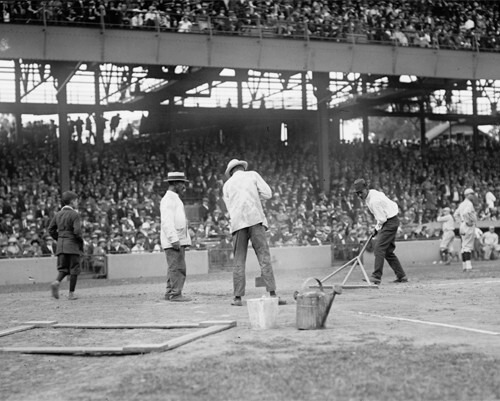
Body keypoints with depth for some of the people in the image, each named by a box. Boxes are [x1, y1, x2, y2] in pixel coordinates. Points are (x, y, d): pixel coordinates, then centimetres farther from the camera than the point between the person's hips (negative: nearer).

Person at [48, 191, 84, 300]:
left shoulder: (58, 214, 10)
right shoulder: (74, 215, -10)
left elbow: (51, 230, 12)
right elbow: (77, 231, -19)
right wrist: (81, 241, -3)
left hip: (61, 245, 6)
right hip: (73, 246, -6)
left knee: (63, 268, 12)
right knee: (74, 269, 3)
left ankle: (57, 282, -17)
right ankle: (71, 293, 4)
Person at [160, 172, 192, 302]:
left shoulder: (174, 199, 21)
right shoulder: (168, 199, -11)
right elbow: (166, 221, -19)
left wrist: (182, 239, 22)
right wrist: (174, 239, -25)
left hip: (178, 240, 10)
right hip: (173, 241, -10)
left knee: (175, 268, 11)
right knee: (177, 267, -11)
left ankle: (170, 293, 16)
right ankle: (175, 294, -11)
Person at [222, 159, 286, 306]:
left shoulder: (227, 185, 18)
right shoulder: (253, 175, 13)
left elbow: (230, 209, 15)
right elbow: (267, 194, 6)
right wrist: (252, 192, 21)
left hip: (237, 224, 2)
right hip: (255, 219, -2)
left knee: (239, 261, 6)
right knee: (264, 257, -6)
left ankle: (238, 298, 2)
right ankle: (272, 294, -14)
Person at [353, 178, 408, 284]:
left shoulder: (374, 200, -24)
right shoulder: (372, 193, 6)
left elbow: (382, 219, -21)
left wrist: (377, 229, -4)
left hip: (390, 223, -11)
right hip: (391, 221, 11)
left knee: (379, 247, -16)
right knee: (388, 251, 13)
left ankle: (376, 276, -20)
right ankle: (401, 276, 16)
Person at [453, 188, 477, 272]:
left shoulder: (461, 204, 16)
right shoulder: (469, 203, -13)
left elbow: (455, 214, 24)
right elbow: (465, 213, -30)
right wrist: (468, 221, -19)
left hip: (463, 225, 9)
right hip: (469, 226, -9)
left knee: (464, 246, 11)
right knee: (468, 246, -12)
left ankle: (464, 266, 12)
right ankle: (468, 265, -17)